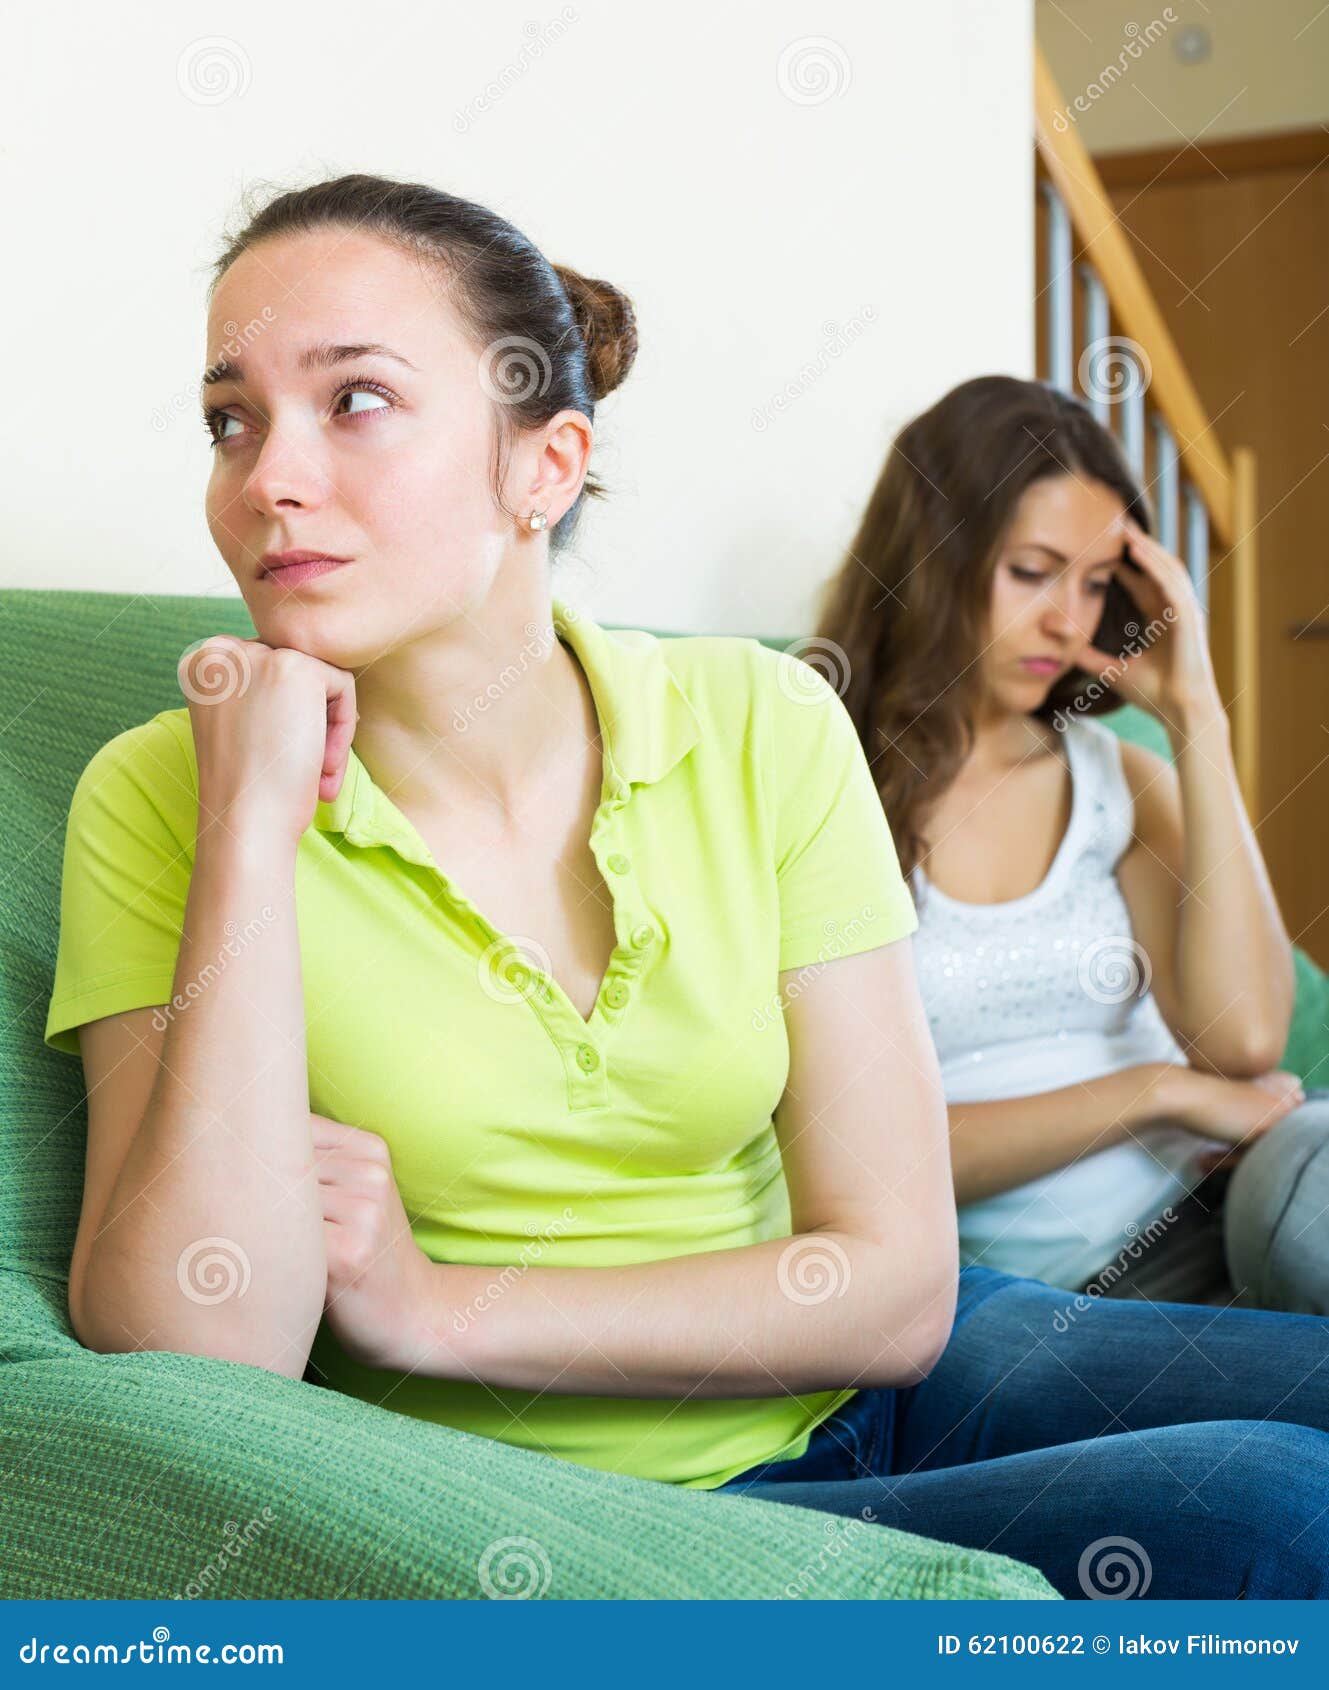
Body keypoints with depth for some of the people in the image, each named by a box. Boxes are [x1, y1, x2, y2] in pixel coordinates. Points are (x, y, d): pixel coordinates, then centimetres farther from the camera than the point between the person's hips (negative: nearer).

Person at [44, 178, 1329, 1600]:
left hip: (846, 1399, 4)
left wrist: (437, 1305, -15)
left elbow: (896, 1290, -8)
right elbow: (195, 1376, -21)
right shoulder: (160, 798, -10)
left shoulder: (762, 728, -7)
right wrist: (252, 828, -23)